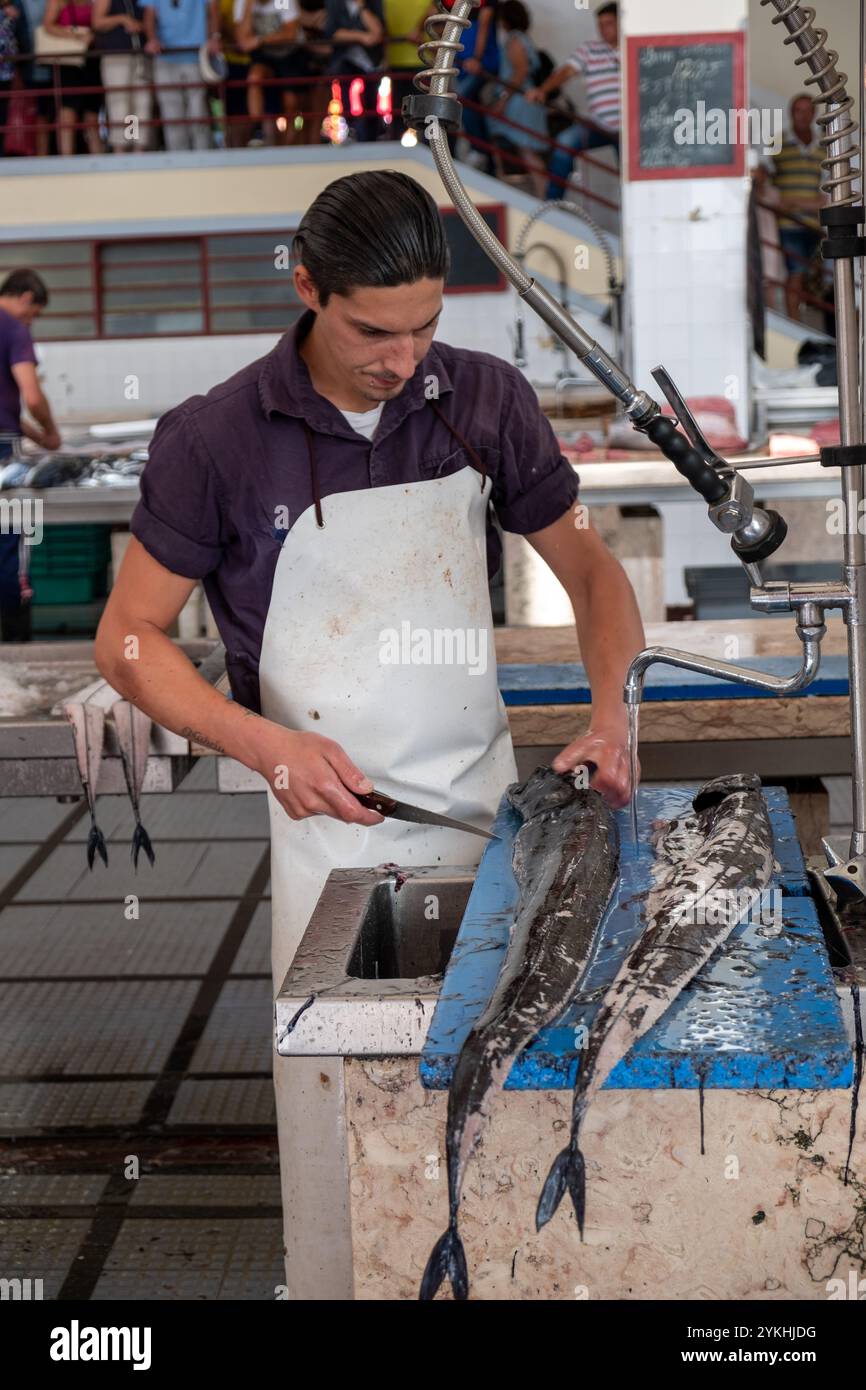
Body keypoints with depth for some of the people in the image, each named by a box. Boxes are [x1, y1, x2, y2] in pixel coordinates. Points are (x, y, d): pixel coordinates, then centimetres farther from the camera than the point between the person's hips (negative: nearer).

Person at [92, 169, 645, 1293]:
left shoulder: (487, 402, 0)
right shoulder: (216, 439, -9)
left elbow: (590, 568, 12)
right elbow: (128, 640, -3)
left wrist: (610, 716, -4)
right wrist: (271, 746, -17)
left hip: (486, 808, 3)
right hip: (330, 821, -3)